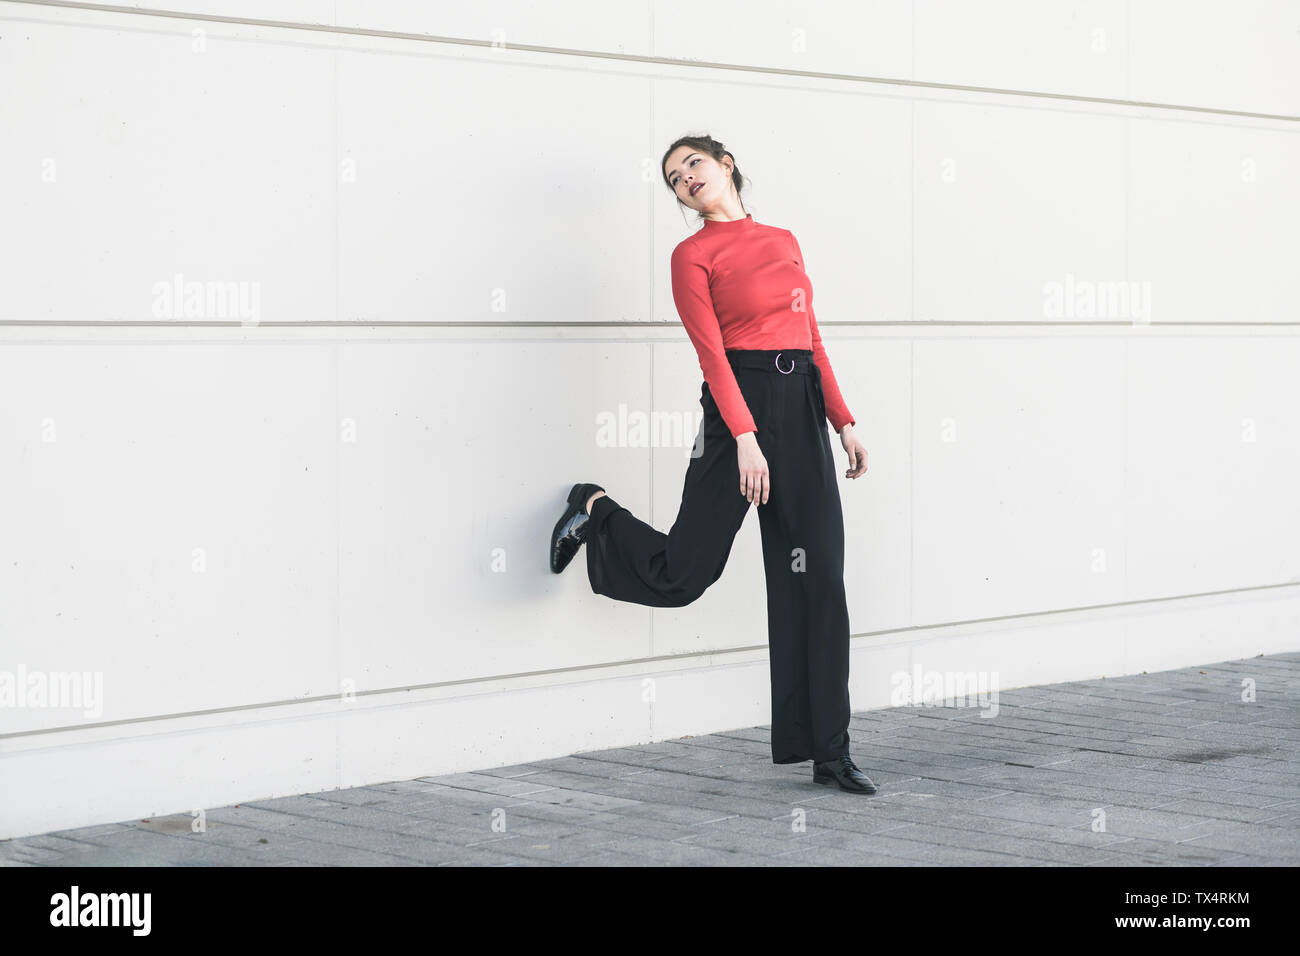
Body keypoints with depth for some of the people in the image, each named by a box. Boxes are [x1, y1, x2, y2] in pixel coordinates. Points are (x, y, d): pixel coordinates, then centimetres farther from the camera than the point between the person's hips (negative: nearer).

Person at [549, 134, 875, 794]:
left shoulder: (784, 241, 17)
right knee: (682, 574, 1)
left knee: (817, 580, 1)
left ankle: (828, 752, 5)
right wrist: (745, 438, -23)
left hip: (803, 406, 5)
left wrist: (843, 420, 10)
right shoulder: (693, 255, -3)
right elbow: (710, 350, -13)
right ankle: (596, 514, 33)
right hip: (740, 400, -5)